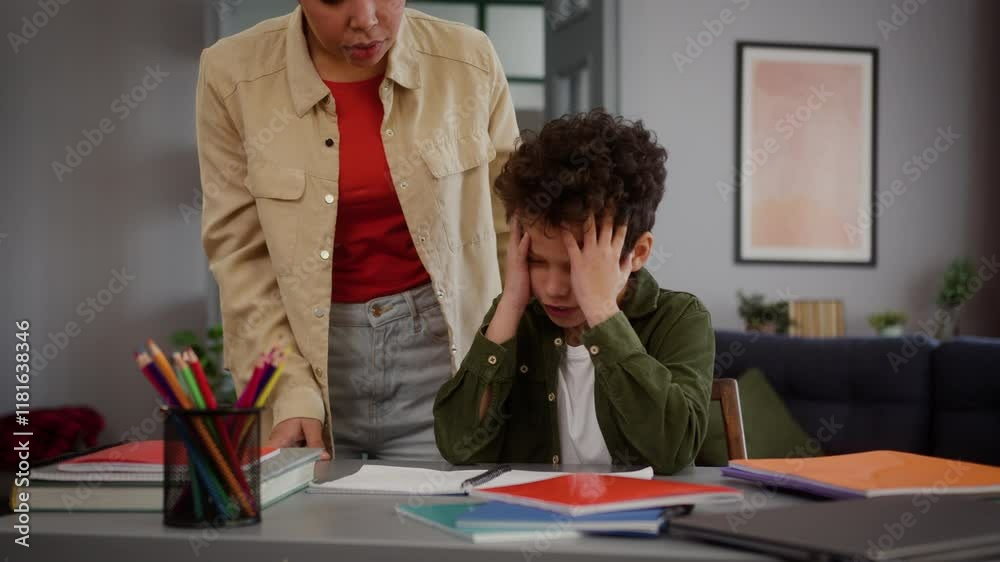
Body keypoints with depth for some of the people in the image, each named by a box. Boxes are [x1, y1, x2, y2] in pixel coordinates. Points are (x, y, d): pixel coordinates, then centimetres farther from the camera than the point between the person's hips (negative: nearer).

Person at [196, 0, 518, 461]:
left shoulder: (470, 61, -5)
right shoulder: (233, 75, -7)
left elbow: (509, 234, 3)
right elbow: (240, 251, -4)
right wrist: (292, 391, -12)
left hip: (438, 350, 0)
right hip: (306, 356, 0)